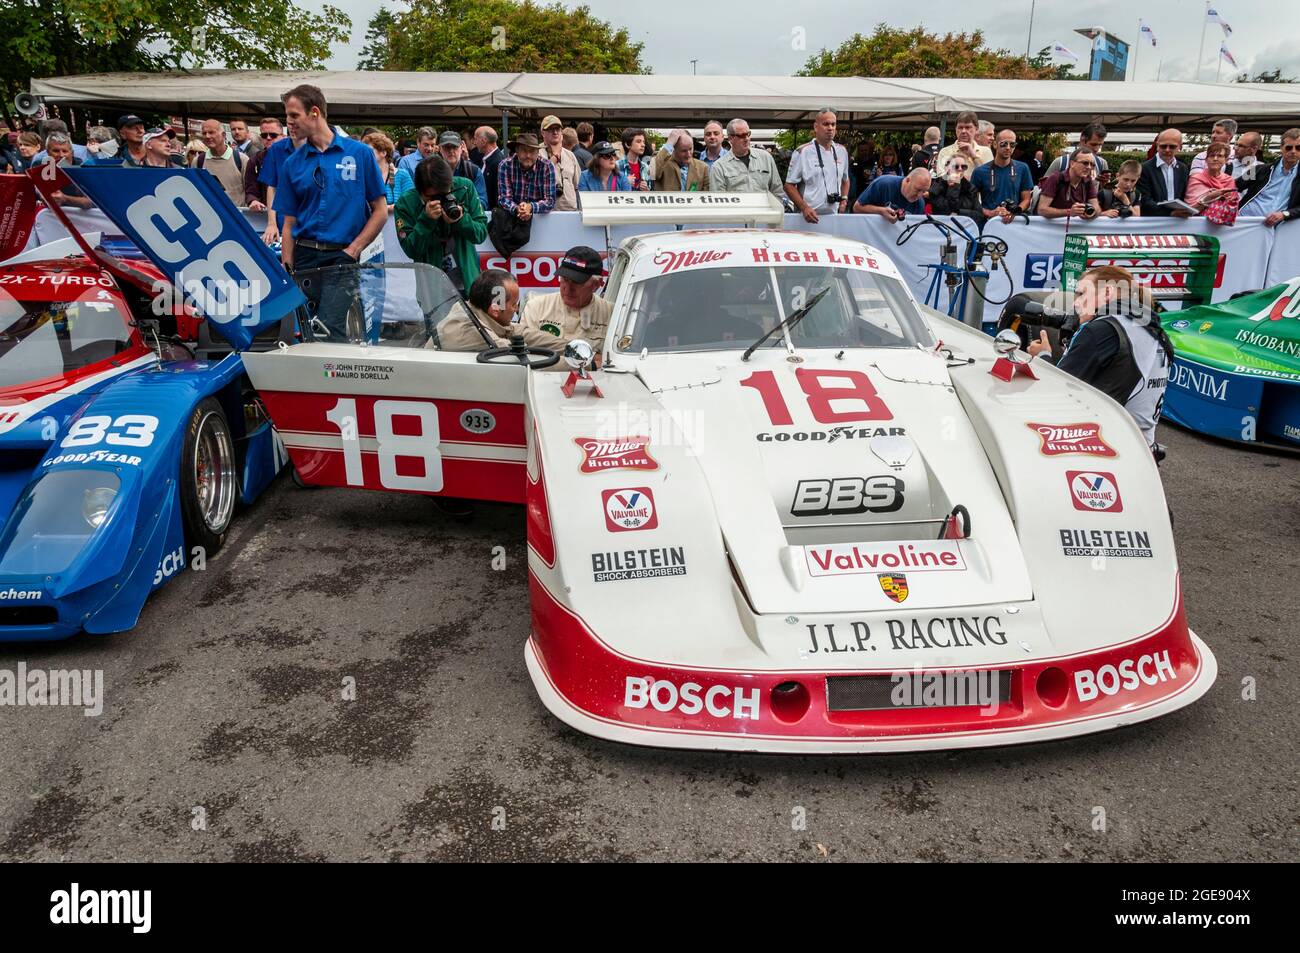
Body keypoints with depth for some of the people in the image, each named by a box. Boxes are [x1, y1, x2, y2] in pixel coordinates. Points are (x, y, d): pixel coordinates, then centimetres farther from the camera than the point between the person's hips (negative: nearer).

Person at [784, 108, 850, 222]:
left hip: (833, 216, 5)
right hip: (808, 217, -5)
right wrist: (804, 208, -17)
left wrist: (844, 200, 7)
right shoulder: (802, 152, -5)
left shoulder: (842, 151, 11)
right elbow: (789, 185, -6)